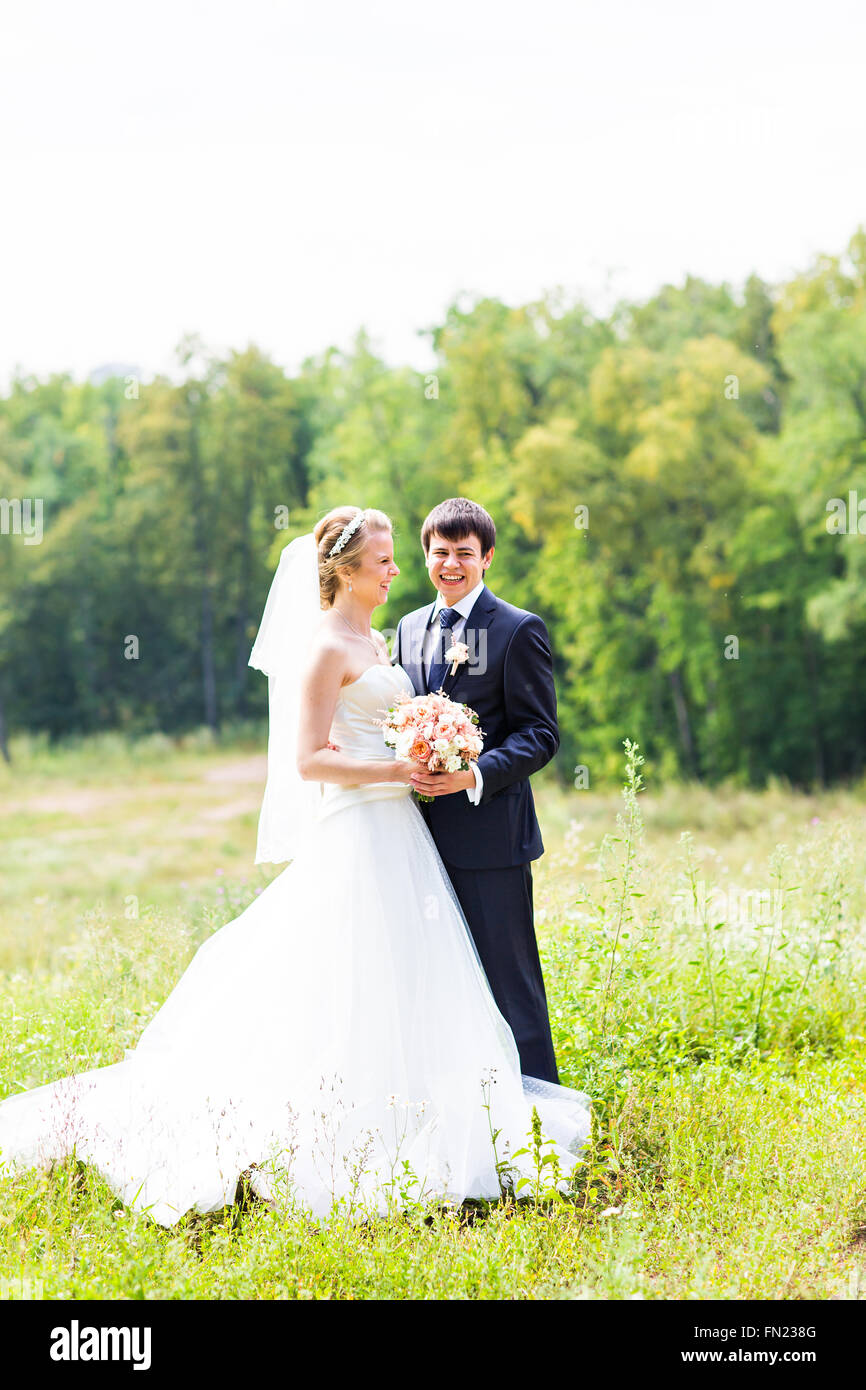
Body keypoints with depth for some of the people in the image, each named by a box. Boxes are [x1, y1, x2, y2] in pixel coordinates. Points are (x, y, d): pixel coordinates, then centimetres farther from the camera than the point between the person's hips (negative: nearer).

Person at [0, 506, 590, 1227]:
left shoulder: (376, 642, 16)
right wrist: (396, 771, -19)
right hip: (356, 835, -9)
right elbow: (308, 761, -16)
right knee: (353, 994, -6)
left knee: (403, 991, 11)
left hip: (399, 830, 9)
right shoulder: (325, 647, -11)